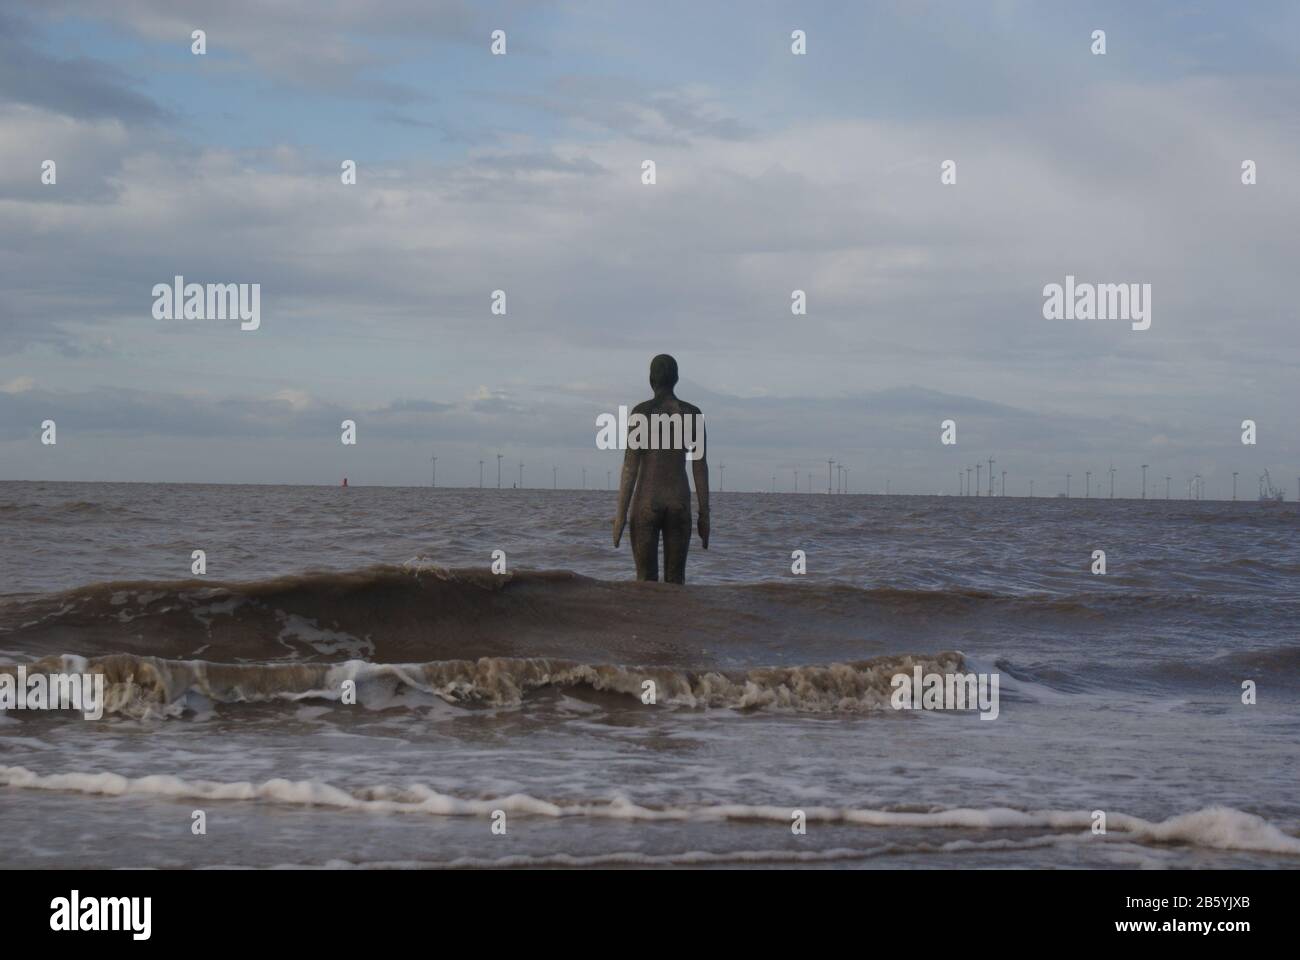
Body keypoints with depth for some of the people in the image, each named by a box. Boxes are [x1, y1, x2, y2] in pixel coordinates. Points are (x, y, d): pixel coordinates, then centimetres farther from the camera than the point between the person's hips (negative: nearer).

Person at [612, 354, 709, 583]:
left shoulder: (641, 412, -7)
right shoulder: (693, 414, 2)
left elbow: (630, 466, -9)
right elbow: (700, 466, 1)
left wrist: (621, 515, -6)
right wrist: (704, 514, 6)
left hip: (646, 505, -2)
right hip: (679, 505, 2)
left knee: (646, 582, 0)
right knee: (675, 583, 6)